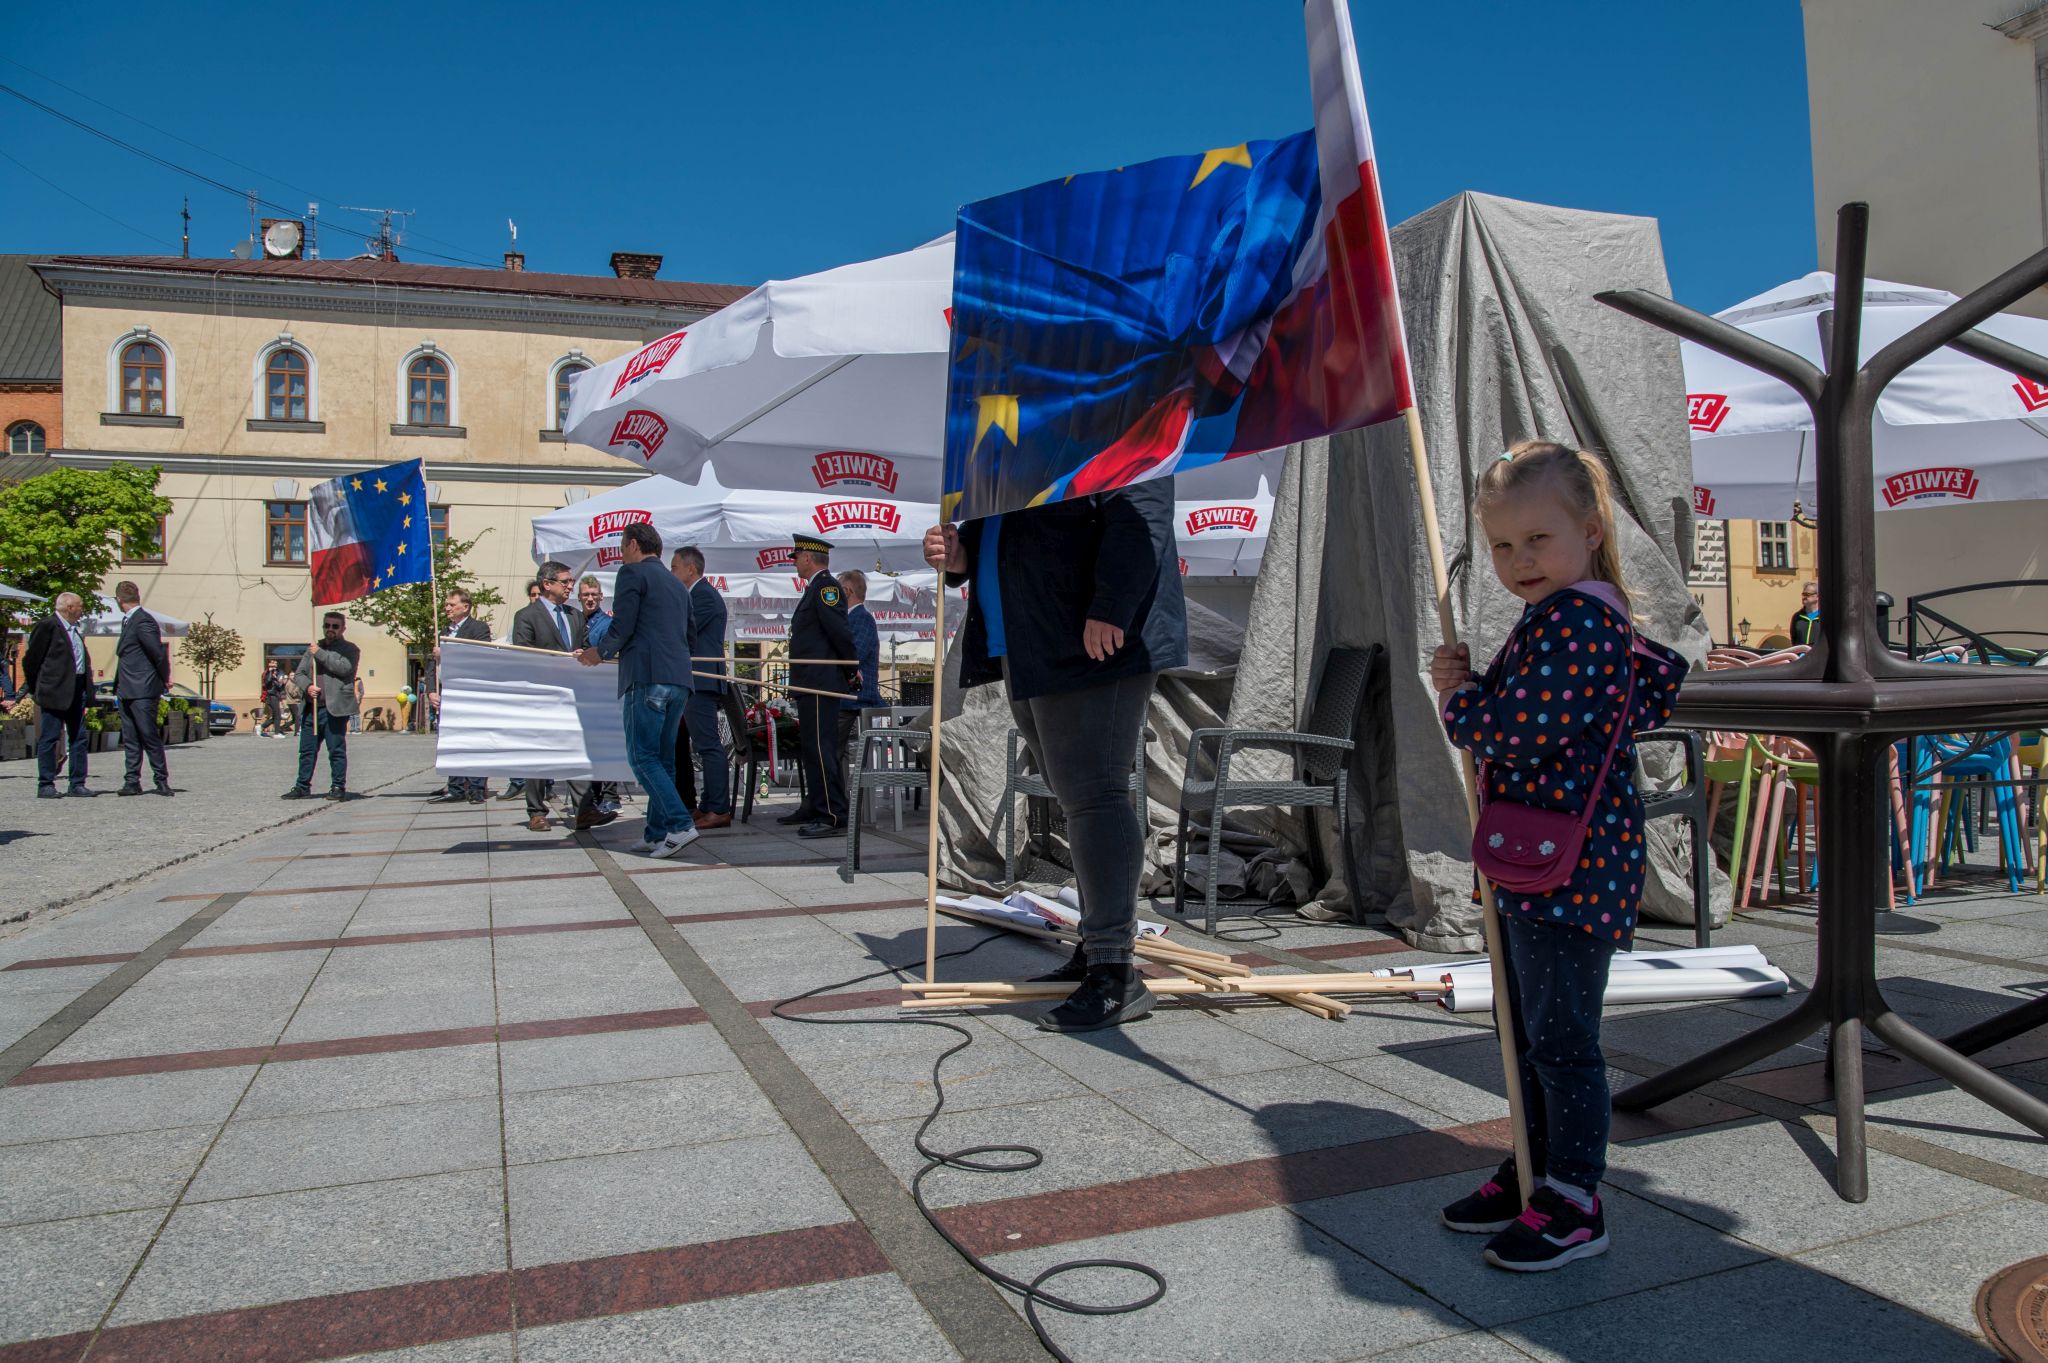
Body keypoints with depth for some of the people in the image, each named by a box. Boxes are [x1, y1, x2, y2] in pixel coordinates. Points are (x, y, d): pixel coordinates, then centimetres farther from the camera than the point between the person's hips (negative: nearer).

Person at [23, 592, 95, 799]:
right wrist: (36, 688, 0)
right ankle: (45, 786, 3)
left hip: (77, 691, 8)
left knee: (79, 738, 8)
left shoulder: (75, 630, 17)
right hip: (55, 692, -8)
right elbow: (31, 659, -7)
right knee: (49, 739, -2)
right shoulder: (47, 626, -8)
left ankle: (77, 784, 13)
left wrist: (87, 690, 14)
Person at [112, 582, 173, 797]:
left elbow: (159, 653, -15)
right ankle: (132, 782, 11)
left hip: (143, 691, -9)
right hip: (126, 691, 9)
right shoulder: (128, 621, 16)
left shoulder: (143, 621, -15)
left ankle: (162, 781, 2)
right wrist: (118, 685, 16)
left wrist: (165, 681, -5)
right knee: (130, 739, 8)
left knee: (150, 737, -5)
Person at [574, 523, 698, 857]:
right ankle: (657, 834, 11)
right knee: (661, 758, 10)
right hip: (679, 678, 8)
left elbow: (622, 626, -8)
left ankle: (680, 825, -17)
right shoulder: (677, 584, 24)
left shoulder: (632, 573, 0)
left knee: (643, 757, -7)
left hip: (646, 678, -8)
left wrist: (601, 652, 11)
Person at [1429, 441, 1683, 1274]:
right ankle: (1535, 1170, 33)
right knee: (1526, 1026, 19)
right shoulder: (1557, 618, 14)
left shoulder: (1577, 619, -19)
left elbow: (1515, 733, -25)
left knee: (1561, 1033, 0)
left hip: (1572, 869, -11)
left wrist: (1458, 697, -6)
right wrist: (1471, 684, 1)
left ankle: (1575, 1204, 13)